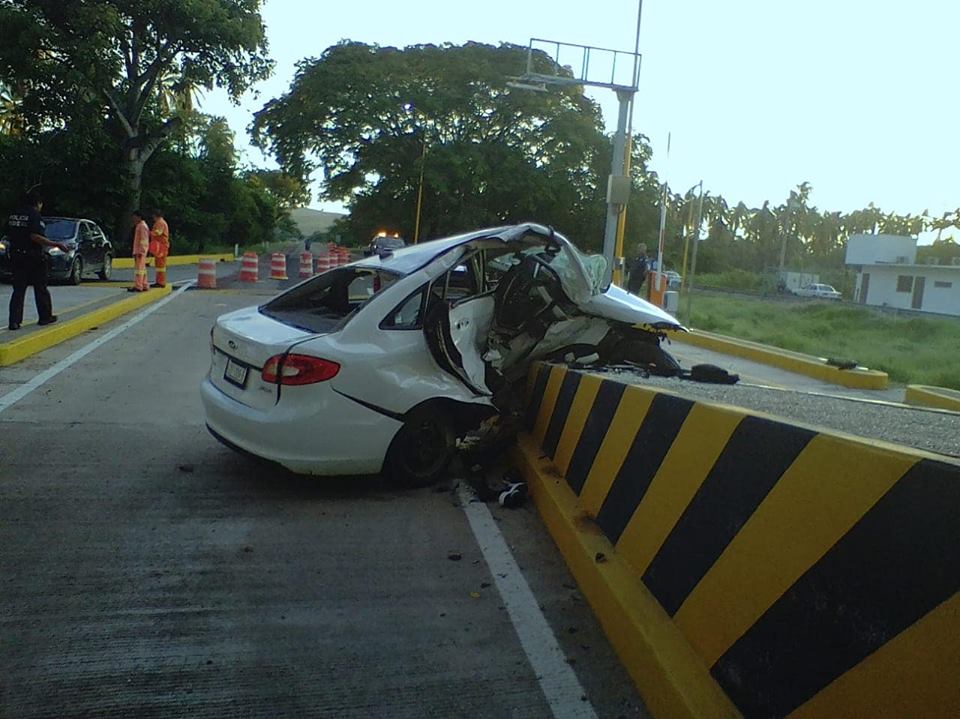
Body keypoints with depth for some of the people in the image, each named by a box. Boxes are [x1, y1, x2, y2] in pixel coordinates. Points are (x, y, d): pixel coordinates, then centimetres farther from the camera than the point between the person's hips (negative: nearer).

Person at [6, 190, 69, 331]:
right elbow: (35, 237, -22)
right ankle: (45, 317, 18)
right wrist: (57, 245, -20)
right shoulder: (35, 216, -12)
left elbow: (8, 236, 12)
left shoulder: (13, 215, 9)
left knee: (18, 289, 6)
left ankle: (14, 321, -1)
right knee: (40, 288, 8)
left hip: (16, 257, 6)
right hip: (33, 257, -6)